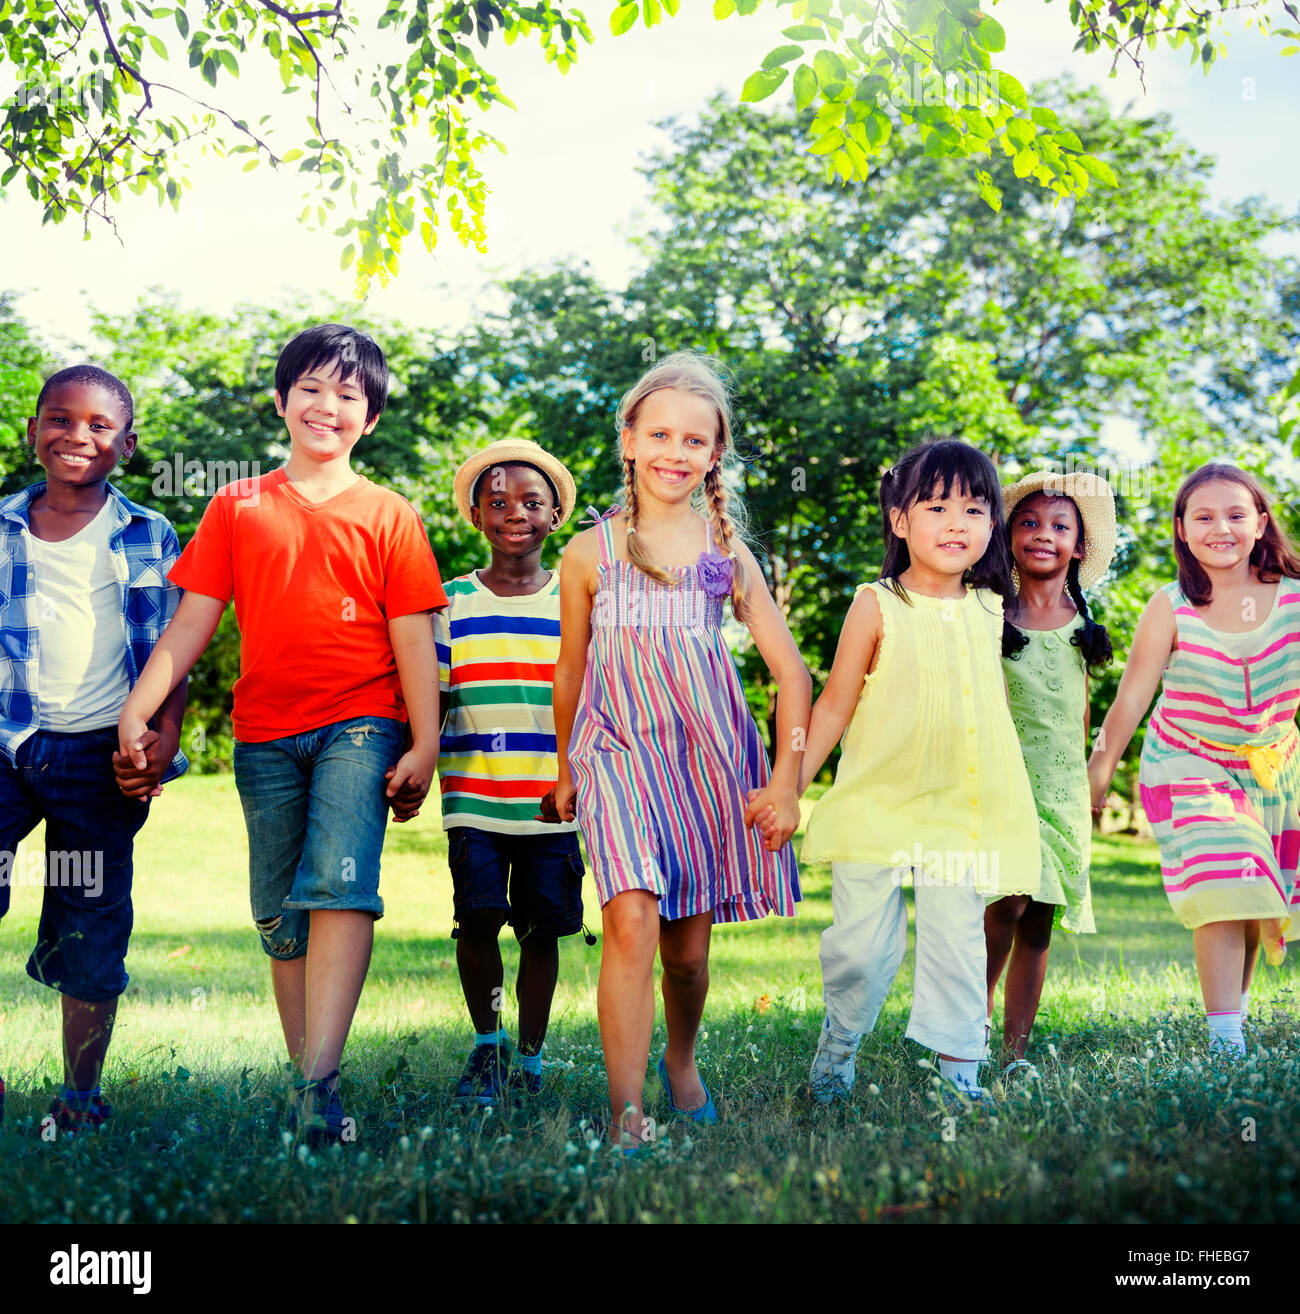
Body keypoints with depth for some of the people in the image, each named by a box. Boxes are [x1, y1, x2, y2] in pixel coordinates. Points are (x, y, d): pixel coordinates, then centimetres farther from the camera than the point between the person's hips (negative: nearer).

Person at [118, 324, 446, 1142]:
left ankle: (319, 1083, -25)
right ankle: (306, 1079, 14)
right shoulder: (236, 508, 12)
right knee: (279, 917, 5)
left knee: (338, 883, -22)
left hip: (360, 724, -3)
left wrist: (424, 746, -2)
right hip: (265, 735, 3)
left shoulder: (389, 517, 7)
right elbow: (193, 621, 9)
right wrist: (138, 710, -1)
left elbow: (413, 637, 4)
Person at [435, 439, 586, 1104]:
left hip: (553, 804, 1)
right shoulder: (451, 602, 6)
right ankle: (486, 1040, 15)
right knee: (477, 919, -9)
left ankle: (530, 1058, 21)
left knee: (541, 929, 4)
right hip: (473, 799, -1)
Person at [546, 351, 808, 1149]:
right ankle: (627, 1114, -16)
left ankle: (682, 1063, 37)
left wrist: (786, 780, 0)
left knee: (689, 946, 9)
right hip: (619, 752, -1)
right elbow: (571, 672, 15)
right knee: (632, 921, -21)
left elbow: (791, 671, 6)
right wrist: (566, 772, 22)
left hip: (709, 756, 2)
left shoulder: (726, 552, 5)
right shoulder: (590, 553, 3)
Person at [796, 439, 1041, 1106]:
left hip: (963, 807, 3)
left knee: (958, 940, 1)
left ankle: (959, 1071, 12)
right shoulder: (877, 606, -5)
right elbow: (835, 703, -1)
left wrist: (1008, 800, 20)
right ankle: (839, 1040, 26)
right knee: (861, 943, 0)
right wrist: (792, 784, -4)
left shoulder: (987, 611, 7)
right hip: (877, 801, -3)